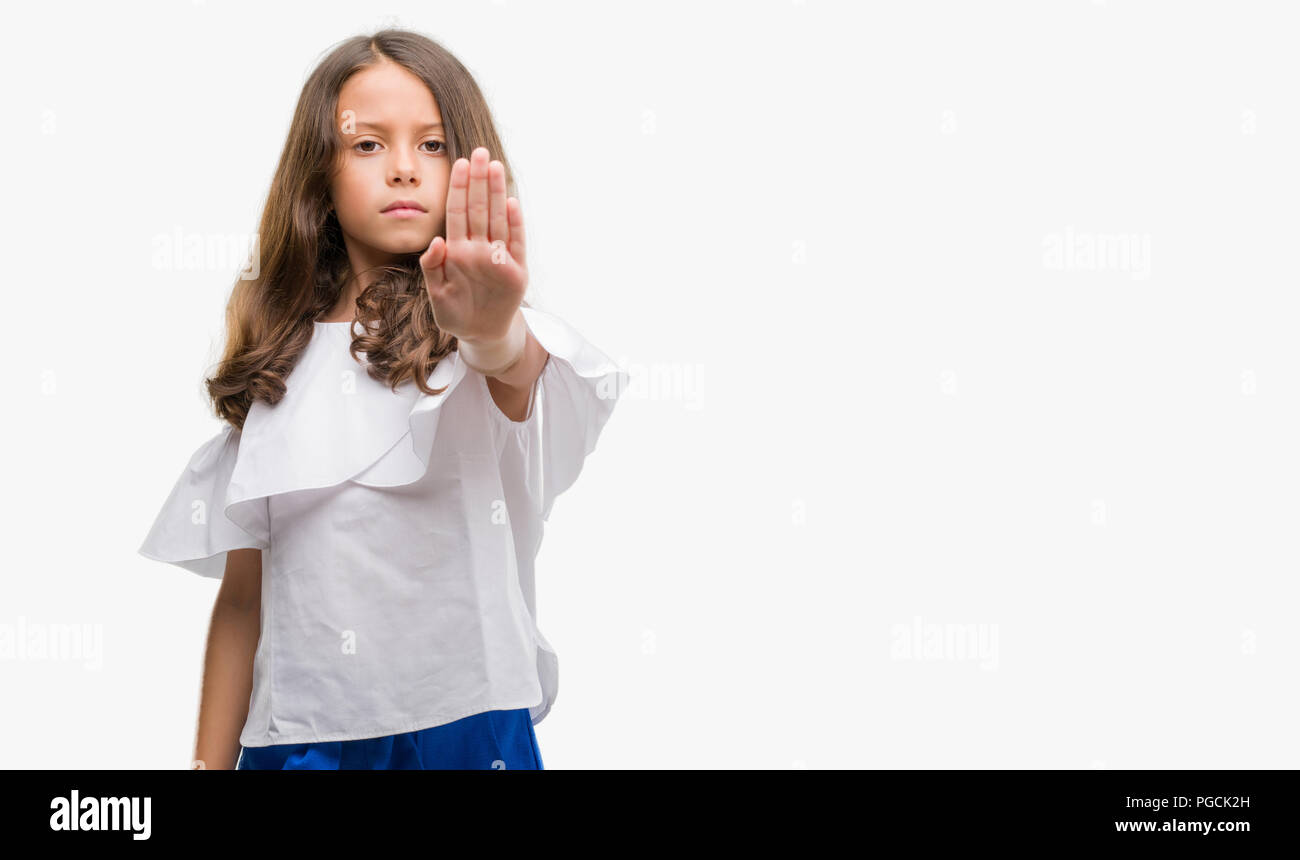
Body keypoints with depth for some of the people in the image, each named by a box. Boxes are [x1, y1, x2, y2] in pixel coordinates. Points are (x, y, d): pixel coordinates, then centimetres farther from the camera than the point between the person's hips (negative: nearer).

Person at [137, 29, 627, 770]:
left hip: (465, 726, -2)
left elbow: (518, 369, -29)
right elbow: (242, 596, 7)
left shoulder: (510, 342, -3)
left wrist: (493, 330, -50)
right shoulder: (276, 361, 4)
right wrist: (211, 760, 4)